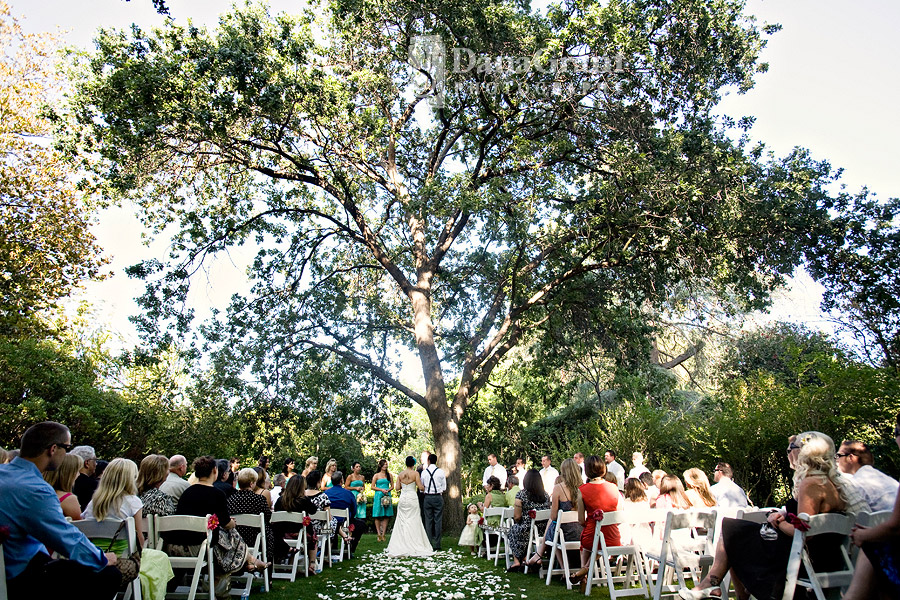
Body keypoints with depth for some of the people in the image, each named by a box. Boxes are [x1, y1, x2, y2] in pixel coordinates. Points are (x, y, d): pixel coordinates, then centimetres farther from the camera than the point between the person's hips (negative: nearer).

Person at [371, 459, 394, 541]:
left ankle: (384, 534, 5)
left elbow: (392, 485, 14)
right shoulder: (376, 475, 4)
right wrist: (381, 490, -10)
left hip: (387, 496, 3)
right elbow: (372, 487, 1)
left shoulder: (389, 475, 11)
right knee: (378, 516, -4)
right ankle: (379, 534, 1)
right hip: (378, 496, -2)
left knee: (386, 516, 0)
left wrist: (388, 490, -5)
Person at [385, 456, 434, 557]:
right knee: (413, 522, 2)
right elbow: (420, 487, -8)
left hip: (402, 498, 3)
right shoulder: (415, 473, -7)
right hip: (412, 498, -3)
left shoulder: (400, 474, 3)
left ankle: (401, 546, 11)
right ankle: (413, 546, 1)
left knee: (402, 522, 9)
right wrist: (425, 487, 13)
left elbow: (397, 488, 2)